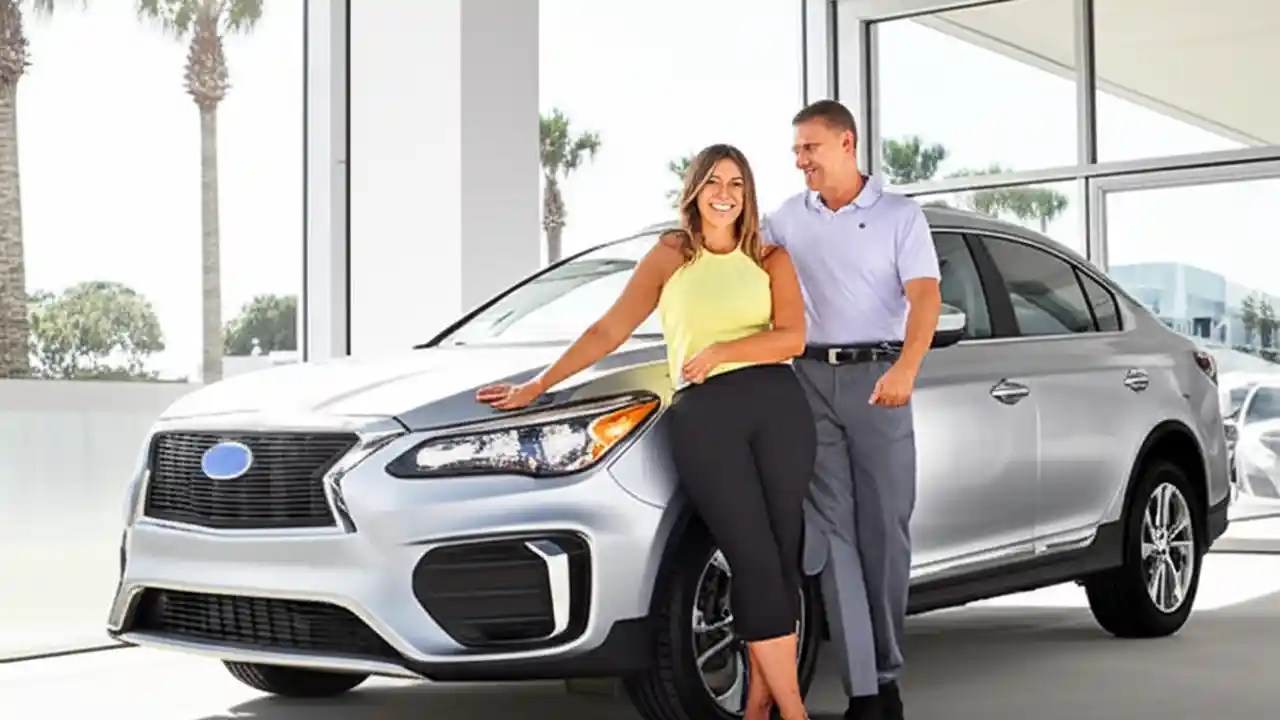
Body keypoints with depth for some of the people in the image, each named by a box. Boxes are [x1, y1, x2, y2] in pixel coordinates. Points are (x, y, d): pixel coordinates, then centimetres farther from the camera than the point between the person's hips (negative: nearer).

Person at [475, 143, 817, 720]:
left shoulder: (771, 260, 15)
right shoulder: (669, 257, 14)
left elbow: (792, 337, 1)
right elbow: (608, 332, 13)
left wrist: (720, 352, -10)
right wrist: (537, 386, 11)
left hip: (778, 406, 2)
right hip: (704, 415, -2)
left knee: (782, 560, -1)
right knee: (756, 563, -9)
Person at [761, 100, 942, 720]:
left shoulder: (900, 215, 3)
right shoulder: (787, 218, 13)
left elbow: (925, 297, -9)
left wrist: (905, 369, -26)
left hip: (878, 377, -2)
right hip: (810, 377, 2)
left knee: (886, 527, 1)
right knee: (831, 528, -6)